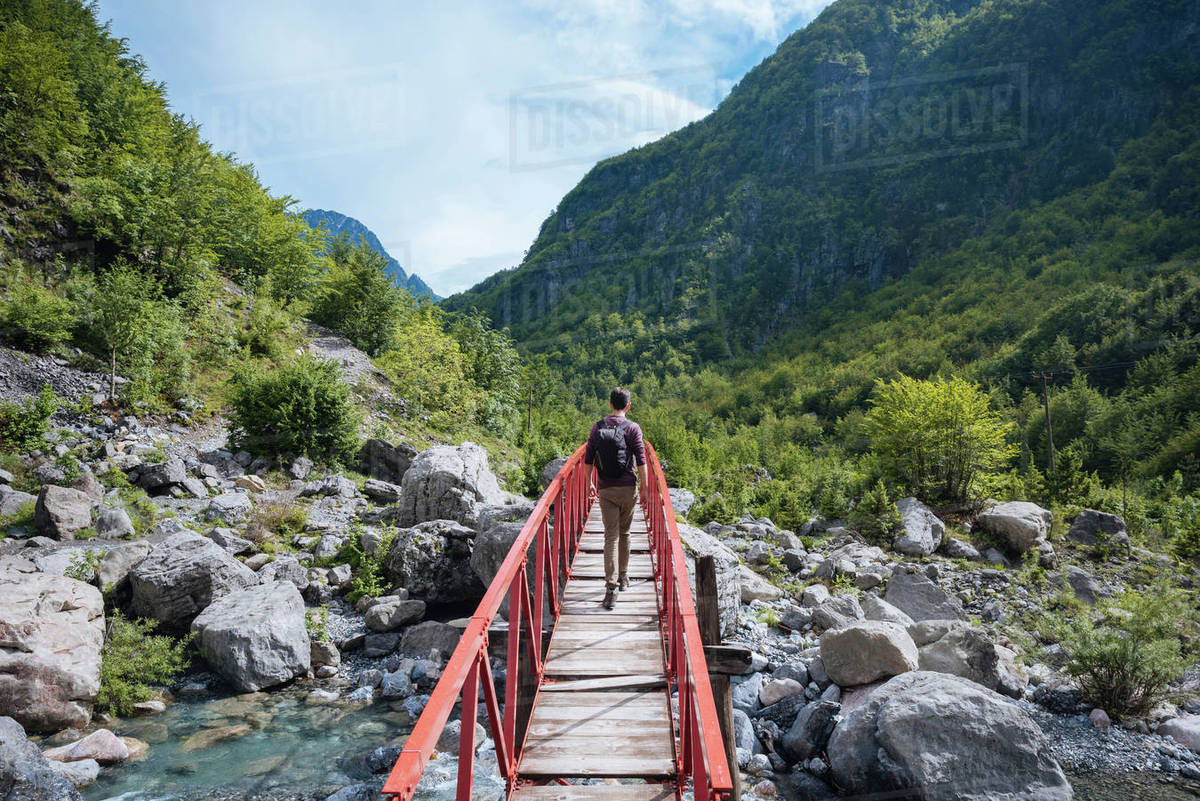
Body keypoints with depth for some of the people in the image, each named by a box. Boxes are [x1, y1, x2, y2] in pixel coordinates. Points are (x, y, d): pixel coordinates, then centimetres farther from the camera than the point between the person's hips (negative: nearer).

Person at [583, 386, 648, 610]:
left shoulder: (598, 427, 4)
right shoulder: (632, 428, -5)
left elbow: (588, 458, 6)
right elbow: (640, 460, -9)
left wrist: (591, 483, 16)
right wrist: (644, 487, -2)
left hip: (605, 489, 1)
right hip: (627, 488, -1)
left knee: (611, 536, 0)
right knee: (624, 533, 16)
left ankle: (611, 587, -11)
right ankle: (623, 577, 31)